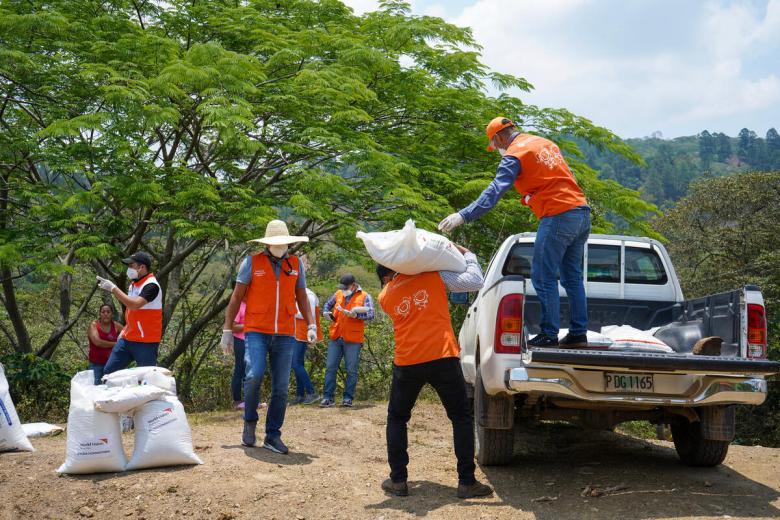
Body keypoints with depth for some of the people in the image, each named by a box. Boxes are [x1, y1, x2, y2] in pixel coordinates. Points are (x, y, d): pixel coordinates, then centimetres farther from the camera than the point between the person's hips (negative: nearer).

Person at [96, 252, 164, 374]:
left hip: (145, 342, -9)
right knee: (109, 371, 10)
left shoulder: (151, 285, -17)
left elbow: (135, 304, -30)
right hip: (127, 339, 9)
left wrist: (113, 288, -25)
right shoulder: (134, 284, 10)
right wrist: (125, 329, 14)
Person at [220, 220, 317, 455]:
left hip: (285, 336, 3)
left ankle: (273, 436, 12)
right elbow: (236, 298, 4)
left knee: (281, 388, 2)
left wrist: (311, 325, 6)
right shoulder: (252, 262, 1)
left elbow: (301, 297, 18)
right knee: (254, 376, -21)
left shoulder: (296, 264, 10)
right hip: (257, 332, -3)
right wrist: (227, 330, 1)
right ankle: (249, 422, 3)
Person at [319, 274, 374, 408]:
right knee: (330, 367, 1)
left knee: (351, 370, 0)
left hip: (353, 340, -4)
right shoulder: (338, 294, 12)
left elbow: (370, 315, -12)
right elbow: (328, 304, 29)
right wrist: (326, 312, 7)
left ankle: (348, 398, 7)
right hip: (336, 338, 4)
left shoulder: (364, 296, -1)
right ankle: (327, 397, 5)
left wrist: (354, 314, -25)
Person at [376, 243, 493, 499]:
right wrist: (467, 254, 18)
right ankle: (467, 482, 8)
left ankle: (398, 480, 14)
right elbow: (476, 281, 2)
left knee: (397, 418, 20)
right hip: (443, 358, -1)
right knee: (461, 417, 12)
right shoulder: (433, 275, 3)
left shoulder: (385, 296, 10)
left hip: (407, 363, 2)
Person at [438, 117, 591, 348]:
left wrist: (463, 216, -19)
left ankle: (549, 335, -1)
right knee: (572, 277, 13)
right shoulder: (546, 143, 19)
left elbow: (494, 191, -16)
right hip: (581, 211, 8)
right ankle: (579, 334, 14)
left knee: (544, 278, -1)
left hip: (558, 216, -8)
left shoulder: (514, 155, -6)